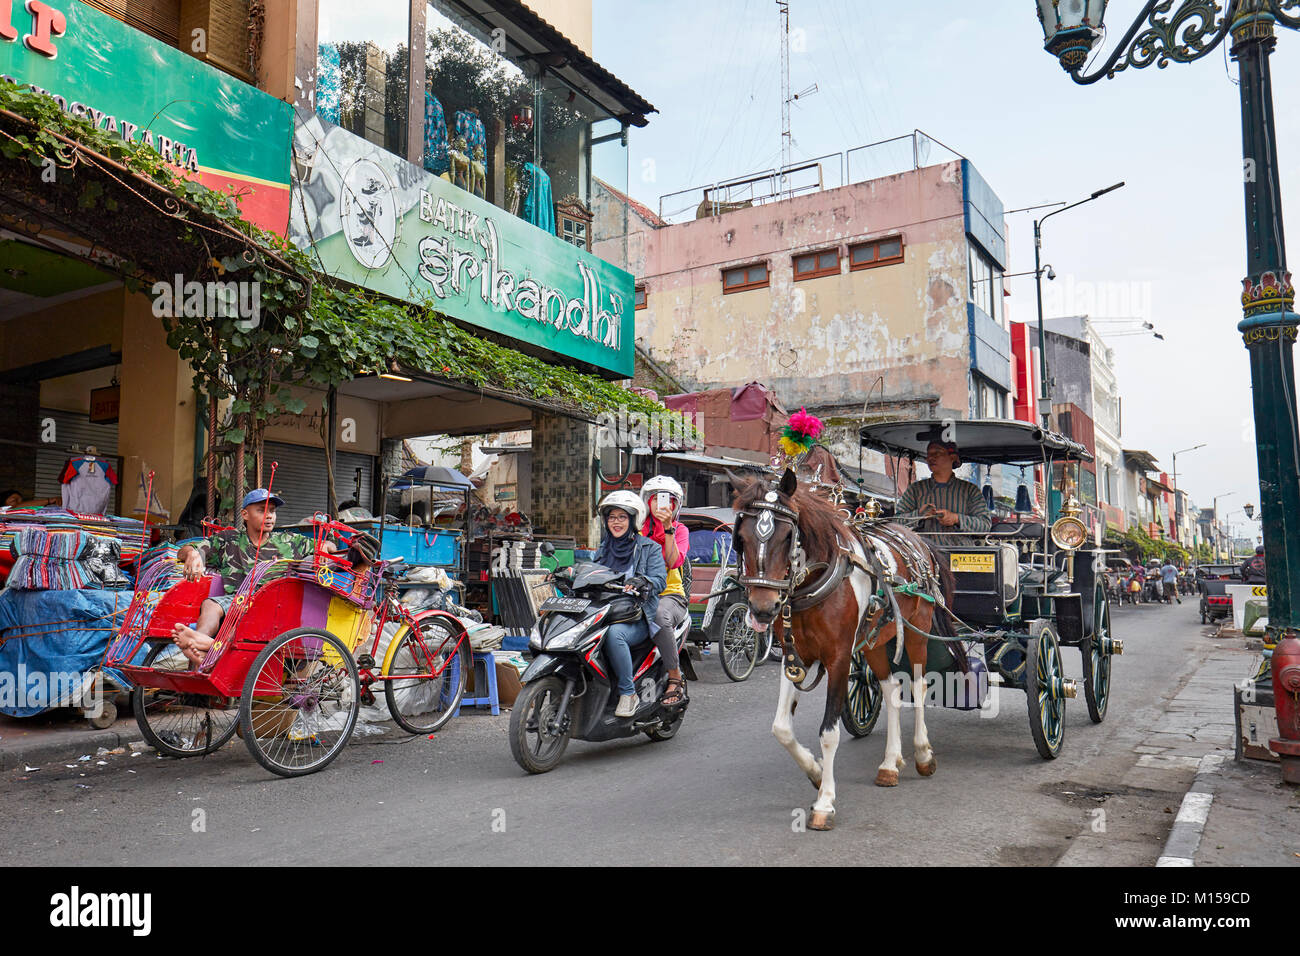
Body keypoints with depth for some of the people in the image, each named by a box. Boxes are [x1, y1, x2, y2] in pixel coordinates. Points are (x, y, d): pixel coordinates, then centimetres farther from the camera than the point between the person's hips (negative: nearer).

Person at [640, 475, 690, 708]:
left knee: (660, 617, -39)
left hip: (670, 594, -3)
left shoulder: (680, 530, 8)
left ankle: (675, 678, -24)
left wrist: (667, 529, -14)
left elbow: (674, 562, -9)